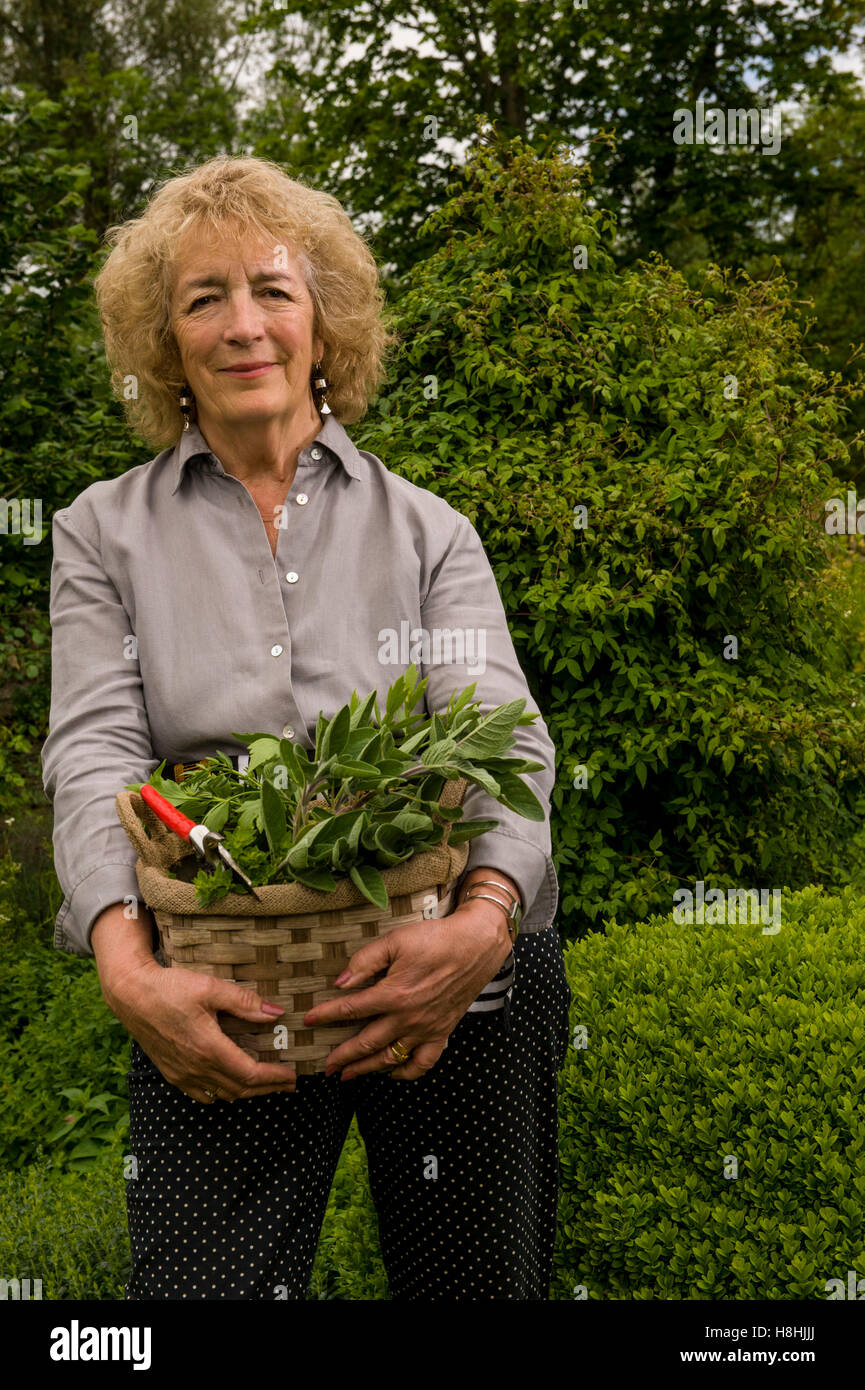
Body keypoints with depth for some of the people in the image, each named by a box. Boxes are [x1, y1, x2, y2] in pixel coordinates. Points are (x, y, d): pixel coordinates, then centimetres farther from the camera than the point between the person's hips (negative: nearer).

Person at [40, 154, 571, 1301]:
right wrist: (128, 966, -23)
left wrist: (485, 917, -27)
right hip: (218, 998, 0)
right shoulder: (105, 532, 8)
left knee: (472, 1279, 13)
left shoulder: (427, 530, 7)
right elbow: (93, 754, -4)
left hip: (459, 986, 1)